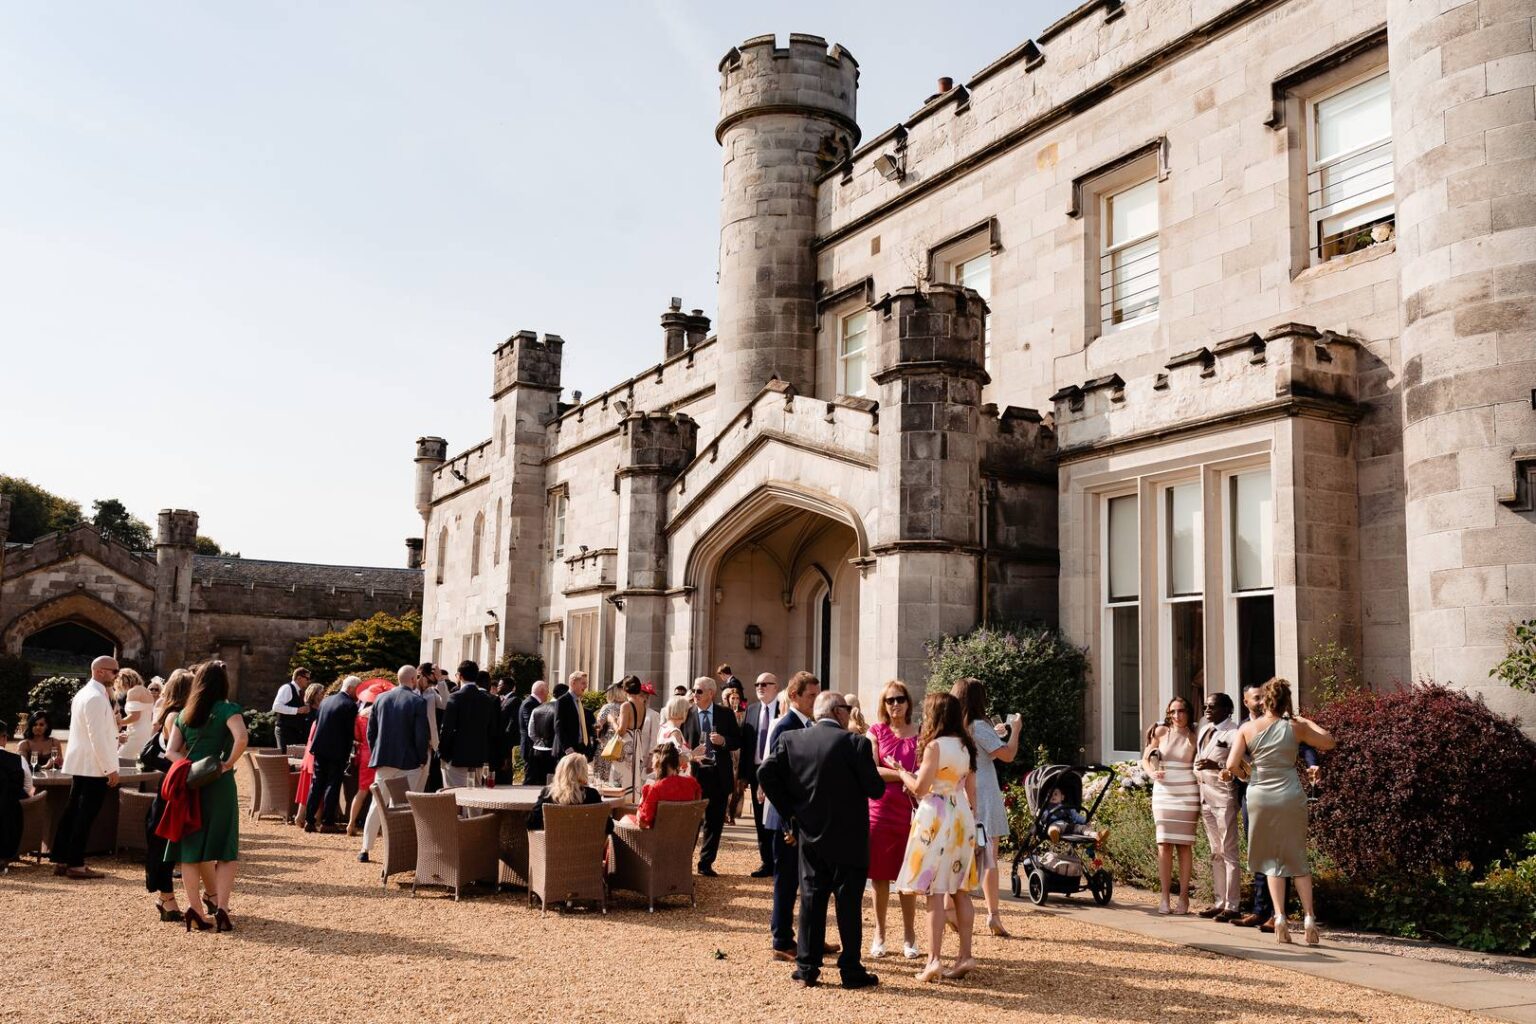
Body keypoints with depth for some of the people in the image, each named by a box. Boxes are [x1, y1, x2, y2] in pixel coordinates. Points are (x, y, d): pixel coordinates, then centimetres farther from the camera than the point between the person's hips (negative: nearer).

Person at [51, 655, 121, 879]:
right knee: (85, 816, -4)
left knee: (73, 811, 13)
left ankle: (61, 860, 18)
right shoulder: (96, 697, -18)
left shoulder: (84, 693, 14)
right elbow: (97, 737, -22)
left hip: (80, 764, 10)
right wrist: (111, 768, -20)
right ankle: (75, 865, 1)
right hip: (94, 766, -10)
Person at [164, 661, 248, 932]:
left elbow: (171, 751, 5)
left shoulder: (183, 714, 12)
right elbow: (241, 737, -22)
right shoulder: (228, 709, -5)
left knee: (191, 847, 11)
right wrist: (228, 764, -12)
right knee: (225, 850, 3)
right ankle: (221, 907, -8)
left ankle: (194, 908, 5)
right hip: (218, 785, -4)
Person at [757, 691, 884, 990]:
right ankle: (851, 971, 10)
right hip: (848, 839, -4)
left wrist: (791, 808, 3)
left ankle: (806, 968, 13)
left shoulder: (792, 740, -2)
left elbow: (766, 773, -5)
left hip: (809, 836, 4)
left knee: (811, 899, 11)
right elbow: (875, 788, -12)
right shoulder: (855, 743, -14)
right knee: (849, 903, 5)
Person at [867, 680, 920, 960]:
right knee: (880, 874, 4)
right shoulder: (876, 732, 3)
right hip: (879, 809, 0)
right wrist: (904, 775, -15)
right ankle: (879, 934, 15)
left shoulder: (920, 735, 5)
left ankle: (909, 936, 16)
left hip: (910, 810, 0)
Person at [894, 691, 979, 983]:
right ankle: (965, 956, 12)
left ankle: (935, 959, -8)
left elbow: (920, 788, -13)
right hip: (962, 817, 7)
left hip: (936, 818, -7)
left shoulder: (935, 745, -13)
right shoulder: (966, 746, 10)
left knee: (934, 891, -5)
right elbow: (971, 791, 14)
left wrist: (901, 771, 3)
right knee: (960, 890, 11)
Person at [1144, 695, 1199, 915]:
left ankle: (1183, 895, 9)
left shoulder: (1194, 737, 1)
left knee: (1184, 845, 1)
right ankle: (1165, 896, 2)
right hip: (1163, 792, 1)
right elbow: (1145, 759, 10)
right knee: (1164, 844, -3)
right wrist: (1152, 773, -10)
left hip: (1187, 795, -1)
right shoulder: (1161, 732, 4)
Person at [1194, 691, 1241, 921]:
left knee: (1228, 852, -4)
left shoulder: (1232, 733, -12)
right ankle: (1218, 902, 19)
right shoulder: (1204, 729, 14)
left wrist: (1217, 766, -28)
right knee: (1215, 853, 13)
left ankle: (1232, 906, 0)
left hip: (1223, 797, -8)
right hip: (1205, 796, 8)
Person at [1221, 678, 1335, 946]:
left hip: (1260, 797, 0)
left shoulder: (1247, 728, -3)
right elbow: (1329, 742, 13)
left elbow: (1231, 766, -7)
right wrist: (1304, 720, 20)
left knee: (1272, 860, 11)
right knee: (1298, 860, 11)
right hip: (1291, 797, 0)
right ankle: (1308, 918, 4)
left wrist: (1228, 773, 15)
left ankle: (1280, 917, 0)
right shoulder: (1295, 727, -2)